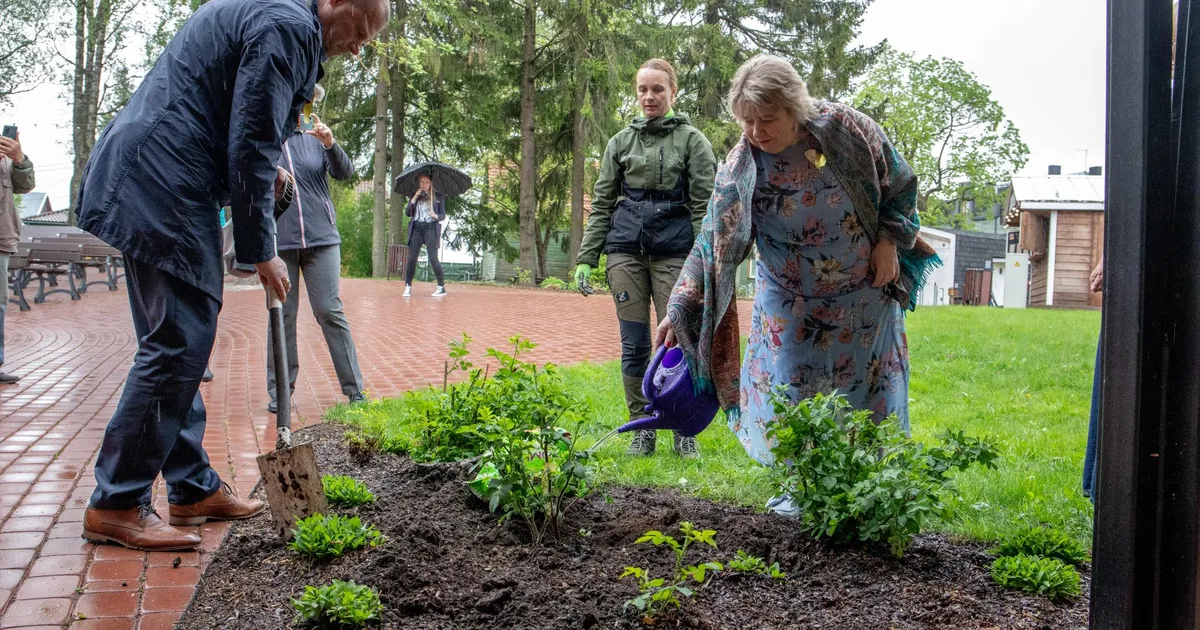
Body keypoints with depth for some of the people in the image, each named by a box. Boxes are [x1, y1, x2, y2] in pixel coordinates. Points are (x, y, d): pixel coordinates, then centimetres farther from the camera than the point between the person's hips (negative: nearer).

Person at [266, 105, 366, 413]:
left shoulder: (316, 139, 8)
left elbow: (345, 172, -2)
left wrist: (331, 145, -20)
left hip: (321, 238, 0)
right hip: (278, 241, 0)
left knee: (330, 312, -1)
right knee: (281, 315, 4)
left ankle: (354, 388, 2)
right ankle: (279, 390, 12)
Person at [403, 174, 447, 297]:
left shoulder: (438, 196, 7)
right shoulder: (415, 195, 14)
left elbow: (443, 215, 6)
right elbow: (408, 213, 5)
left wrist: (435, 216, -16)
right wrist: (414, 198, -5)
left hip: (430, 228, -3)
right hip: (416, 228, 3)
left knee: (433, 258, -10)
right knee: (411, 258, -2)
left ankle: (441, 287, -5)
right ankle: (408, 287, 3)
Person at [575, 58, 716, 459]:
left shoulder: (692, 140, 4)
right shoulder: (622, 141, 12)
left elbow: (704, 205, -1)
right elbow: (601, 203, 12)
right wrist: (585, 259, 4)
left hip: (673, 251, -2)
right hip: (625, 249, 3)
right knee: (634, 344, 3)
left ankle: (685, 433, 9)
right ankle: (642, 431, 12)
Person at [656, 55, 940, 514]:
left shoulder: (846, 128, -17)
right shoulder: (739, 171, -17)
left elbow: (900, 184, -1)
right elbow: (712, 247, -18)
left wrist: (890, 241, -11)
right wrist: (679, 311, -26)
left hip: (866, 297, 0)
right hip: (791, 304, 0)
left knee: (867, 390, 7)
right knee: (793, 392, 0)